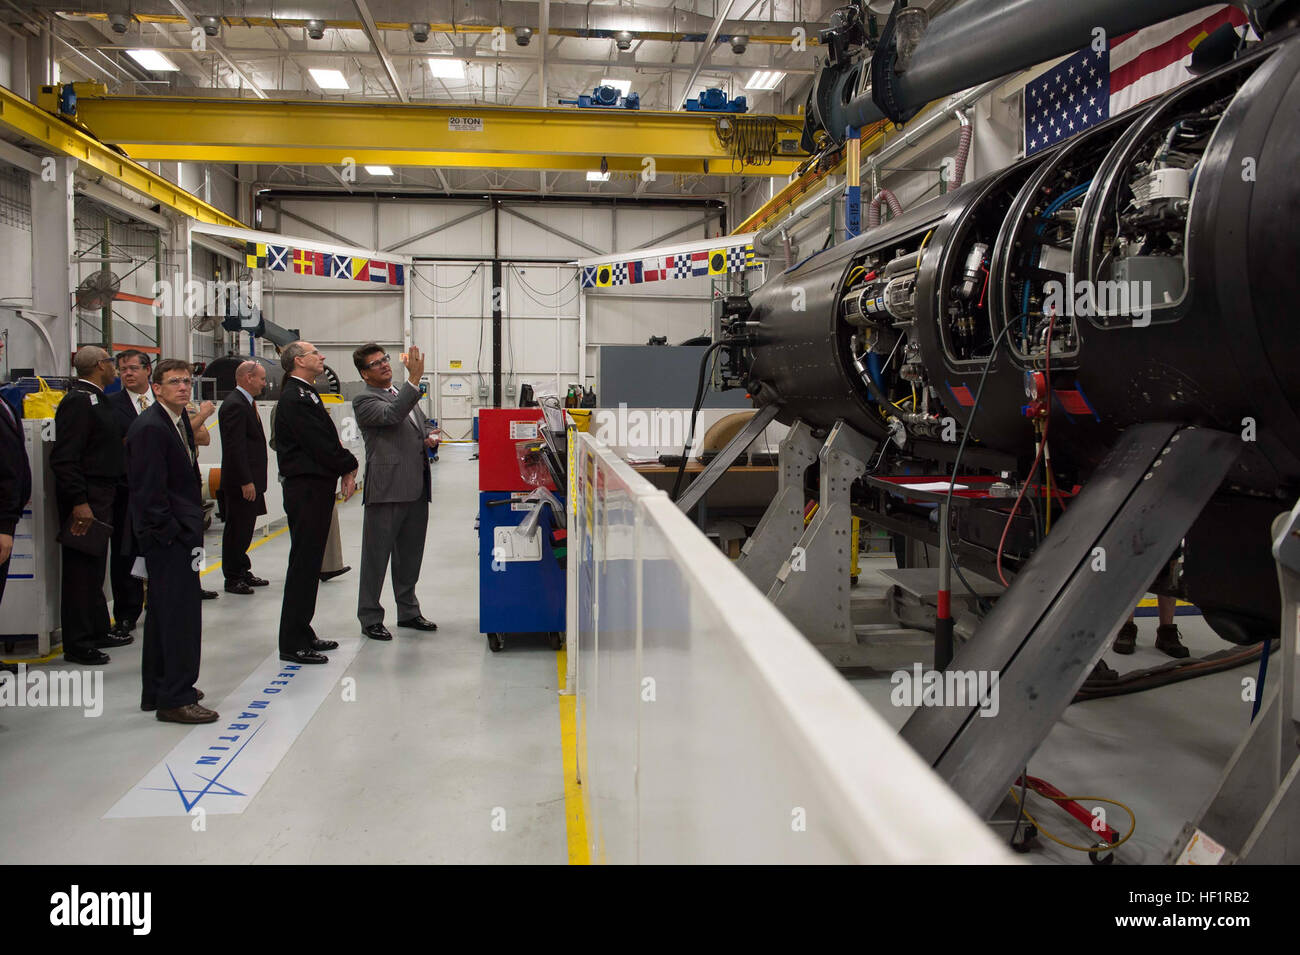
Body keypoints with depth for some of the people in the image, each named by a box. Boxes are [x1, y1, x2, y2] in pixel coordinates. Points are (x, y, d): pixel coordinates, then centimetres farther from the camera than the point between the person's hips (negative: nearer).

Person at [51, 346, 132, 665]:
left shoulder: (95, 399, 14)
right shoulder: (78, 401, -16)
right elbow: (64, 458, -22)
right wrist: (79, 503, -25)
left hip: (99, 498, 10)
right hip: (84, 499, -10)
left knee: (95, 566, 17)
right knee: (81, 569, -3)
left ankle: (98, 631, 28)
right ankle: (77, 644, 4)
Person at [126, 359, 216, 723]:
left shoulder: (179, 420, 15)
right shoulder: (149, 427, -15)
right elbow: (148, 490, -19)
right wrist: (171, 532, -18)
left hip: (178, 533, 10)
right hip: (169, 535, -10)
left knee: (164, 612, 17)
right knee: (181, 613, -7)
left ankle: (157, 691, 28)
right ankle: (176, 698, 0)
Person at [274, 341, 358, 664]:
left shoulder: (305, 395, 17)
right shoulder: (294, 399, -15)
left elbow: (327, 440, 16)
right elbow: (319, 444, -19)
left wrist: (345, 467, 1)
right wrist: (349, 467, -3)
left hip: (316, 487, 10)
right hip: (306, 488, -10)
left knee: (309, 564, 14)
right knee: (303, 564, -5)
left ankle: (302, 634, 23)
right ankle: (293, 644, 2)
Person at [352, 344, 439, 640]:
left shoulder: (402, 393, 20)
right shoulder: (364, 400, -5)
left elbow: (421, 427, 31)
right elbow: (391, 415, -25)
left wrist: (430, 437, 7)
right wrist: (414, 379, -28)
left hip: (415, 489, 8)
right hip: (386, 490, -8)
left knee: (410, 554, 16)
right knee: (376, 555, 0)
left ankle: (408, 611, 28)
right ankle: (370, 618, 9)